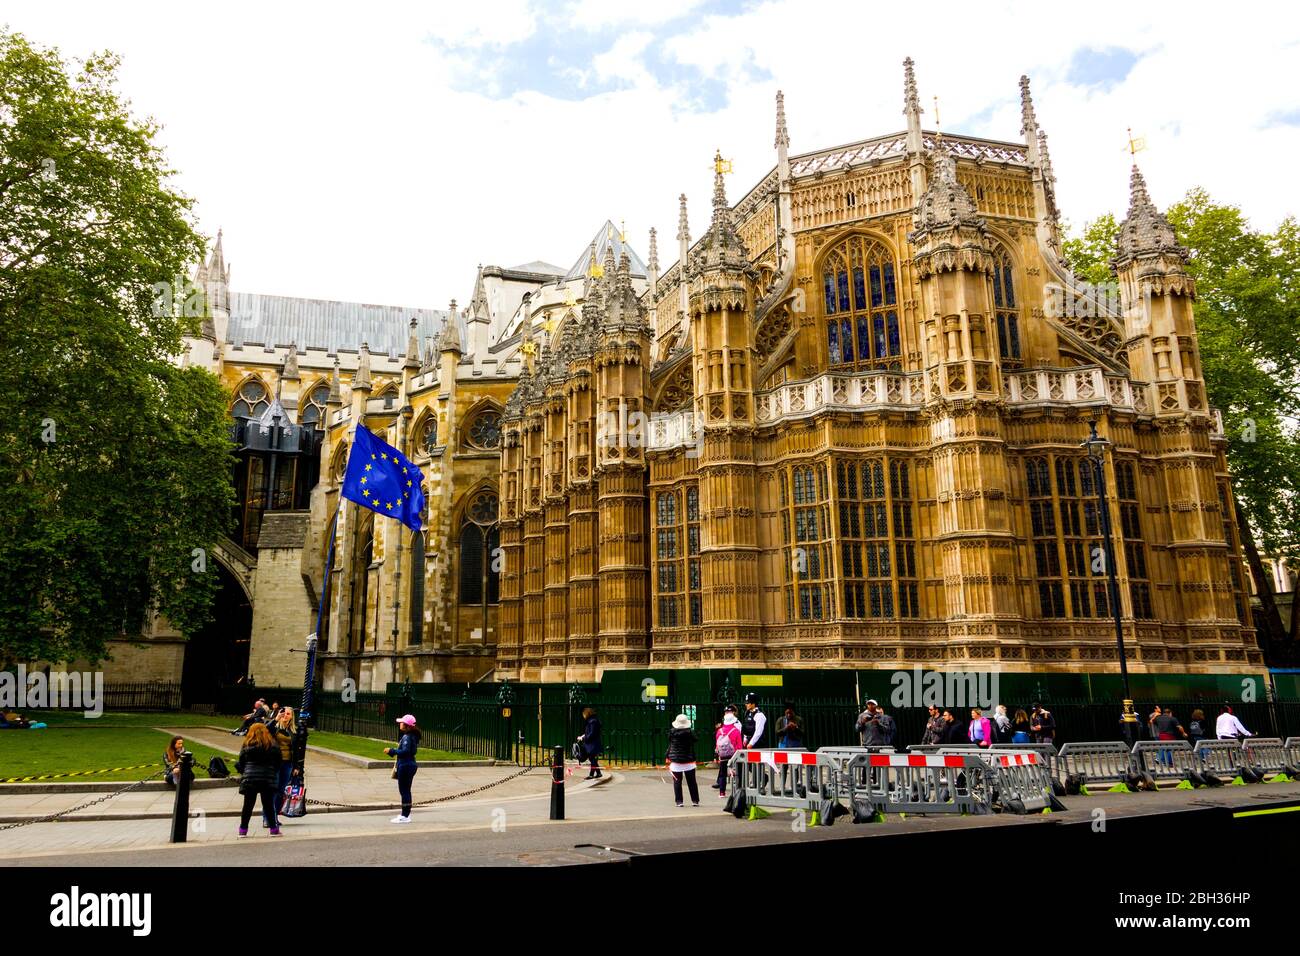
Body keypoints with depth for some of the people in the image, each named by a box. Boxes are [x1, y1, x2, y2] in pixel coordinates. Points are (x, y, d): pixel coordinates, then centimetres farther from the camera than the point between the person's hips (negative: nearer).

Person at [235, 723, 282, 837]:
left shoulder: (246, 745, 2)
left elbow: (240, 763, 6)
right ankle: (274, 829, 7)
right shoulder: (273, 746, 2)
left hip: (249, 780, 0)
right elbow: (278, 764, 5)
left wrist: (243, 773, 25)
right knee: (268, 805, 6)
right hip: (268, 779, 0)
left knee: (248, 805, 10)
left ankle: (243, 830, 14)